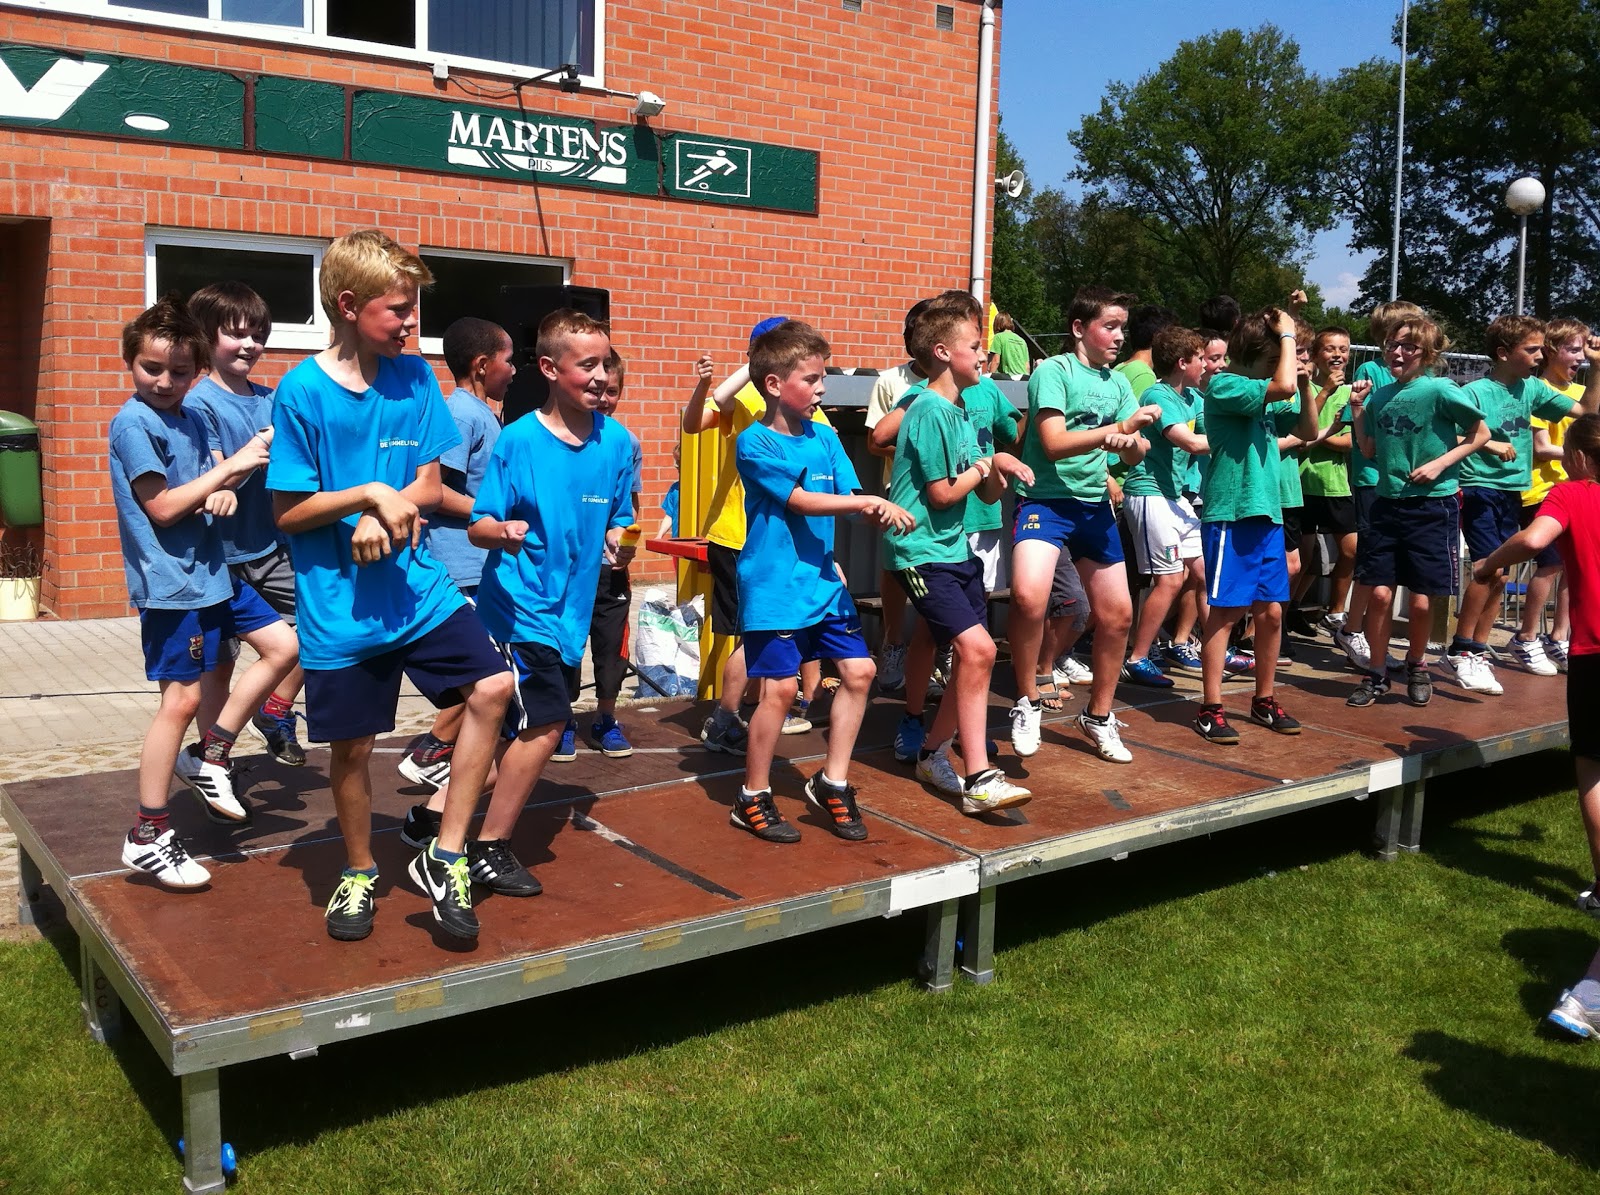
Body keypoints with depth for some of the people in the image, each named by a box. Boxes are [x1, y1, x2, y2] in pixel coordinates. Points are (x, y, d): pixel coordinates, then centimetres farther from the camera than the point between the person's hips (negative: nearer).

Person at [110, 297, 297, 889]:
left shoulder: (189, 419, 11)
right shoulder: (133, 423, -12)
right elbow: (162, 507, -17)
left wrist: (223, 495, -4)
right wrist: (230, 467, -15)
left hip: (212, 570, 8)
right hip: (171, 582, -8)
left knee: (283, 644, 10)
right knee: (184, 698, -7)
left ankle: (209, 757, 20)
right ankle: (147, 838, 4)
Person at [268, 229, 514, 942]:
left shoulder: (415, 379, 1)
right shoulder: (301, 393, -11)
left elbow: (429, 485, 4)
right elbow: (287, 511, -9)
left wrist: (384, 513, -15)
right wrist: (370, 492, -20)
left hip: (417, 584, 4)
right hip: (340, 604, -3)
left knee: (492, 688, -11)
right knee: (352, 745, 8)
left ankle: (444, 858, 5)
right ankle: (359, 873, 35)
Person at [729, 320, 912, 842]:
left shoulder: (824, 437, 8)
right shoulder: (755, 443, -11)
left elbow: (850, 500, 4)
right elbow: (802, 501, -18)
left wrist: (880, 512, -17)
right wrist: (867, 501, -19)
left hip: (822, 580, 7)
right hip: (773, 586, -7)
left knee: (858, 670, 4)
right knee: (780, 687, -7)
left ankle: (832, 783, 20)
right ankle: (753, 799, 11)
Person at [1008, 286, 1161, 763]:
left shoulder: (1118, 381, 11)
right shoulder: (1054, 370, -9)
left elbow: (1136, 454, 4)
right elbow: (1054, 443, -18)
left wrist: (1130, 442, -19)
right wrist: (1120, 428, -18)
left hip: (1094, 504, 7)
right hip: (1045, 499, -7)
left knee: (1118, 613, 10)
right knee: (1028, 595, -31)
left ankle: (1098, 716, 31)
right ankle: (1027, 703, -8)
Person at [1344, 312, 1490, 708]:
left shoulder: (1440, 390, -9)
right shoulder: (1380, 395, 5)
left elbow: (1480, 433, -2)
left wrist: (1440, 464, -12)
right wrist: (1357, 411, 3)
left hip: (1432, 505, -3)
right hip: (1387, 503, 4)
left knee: (1422, 599, 2)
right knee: (1380, 593, -1)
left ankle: (1416, 666, 26)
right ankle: (1376, 674, 14)